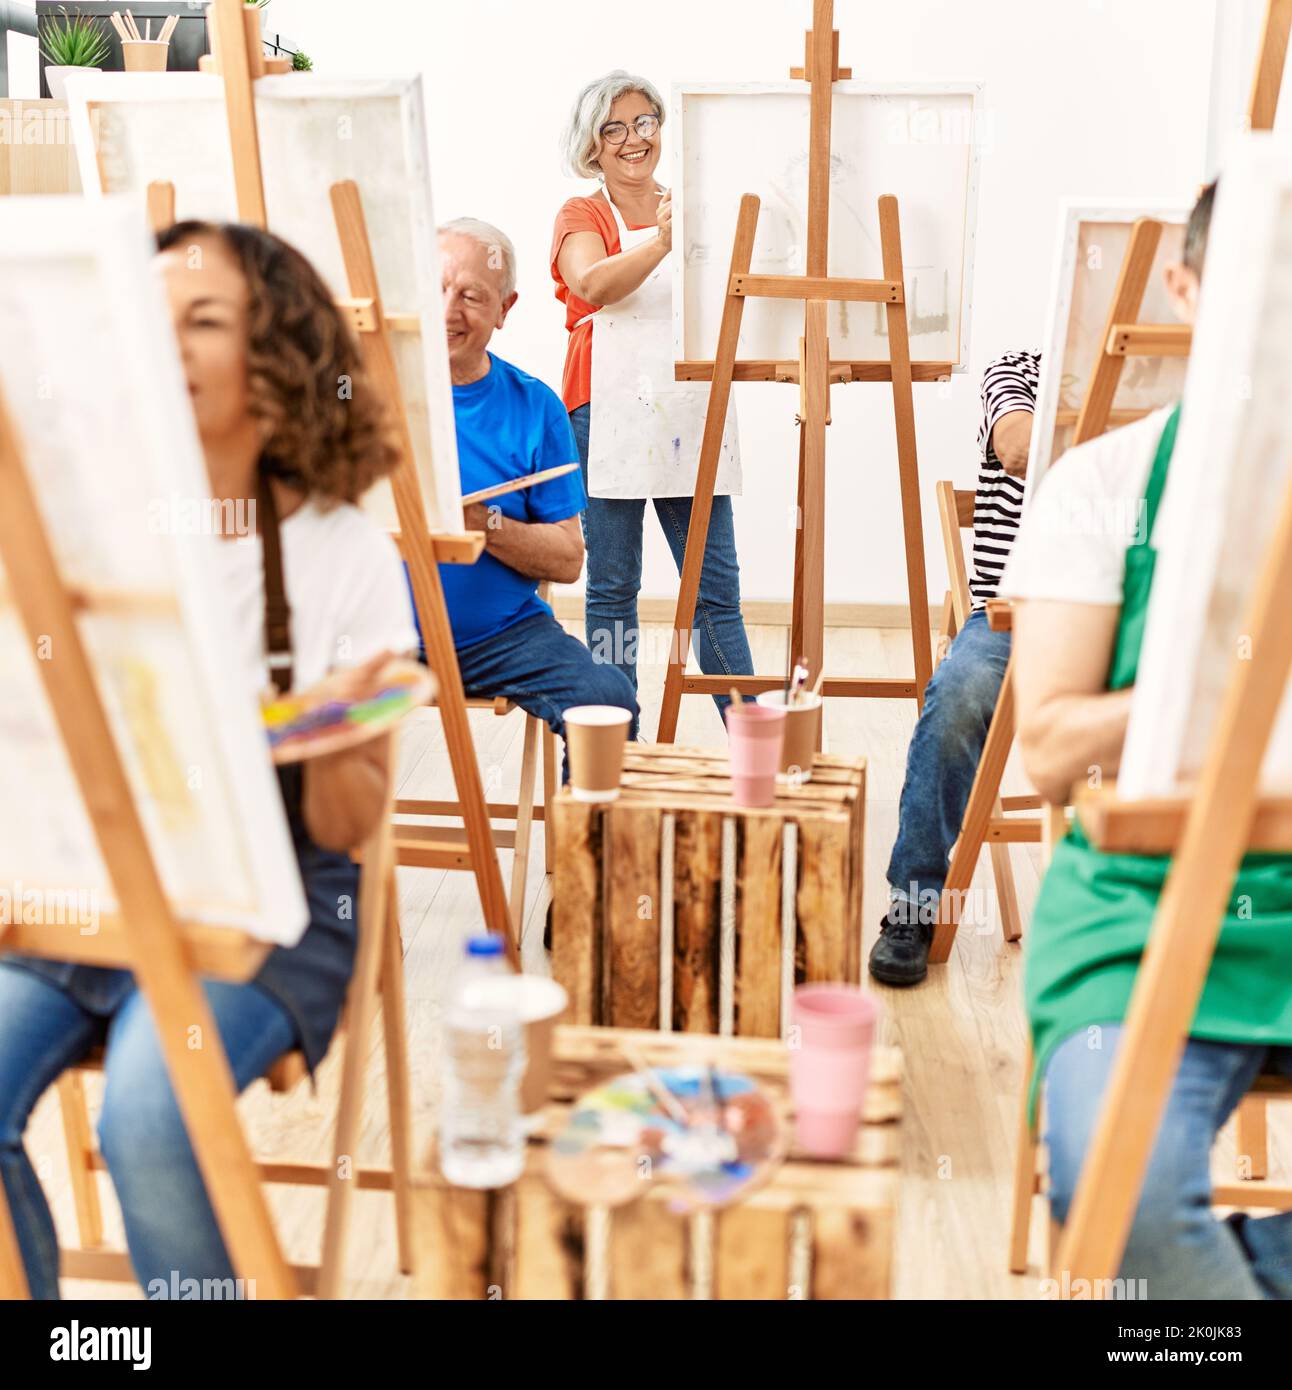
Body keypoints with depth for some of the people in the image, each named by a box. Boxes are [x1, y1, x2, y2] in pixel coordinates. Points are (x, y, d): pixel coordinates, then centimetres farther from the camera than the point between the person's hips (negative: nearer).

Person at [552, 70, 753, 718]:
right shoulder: (582, 216, 5)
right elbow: (592, 284, -17)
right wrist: (661, 241, -33)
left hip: (690, 414, 3)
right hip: (610, 414, -3)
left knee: (717, 586, 2)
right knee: (612, 588, 0)